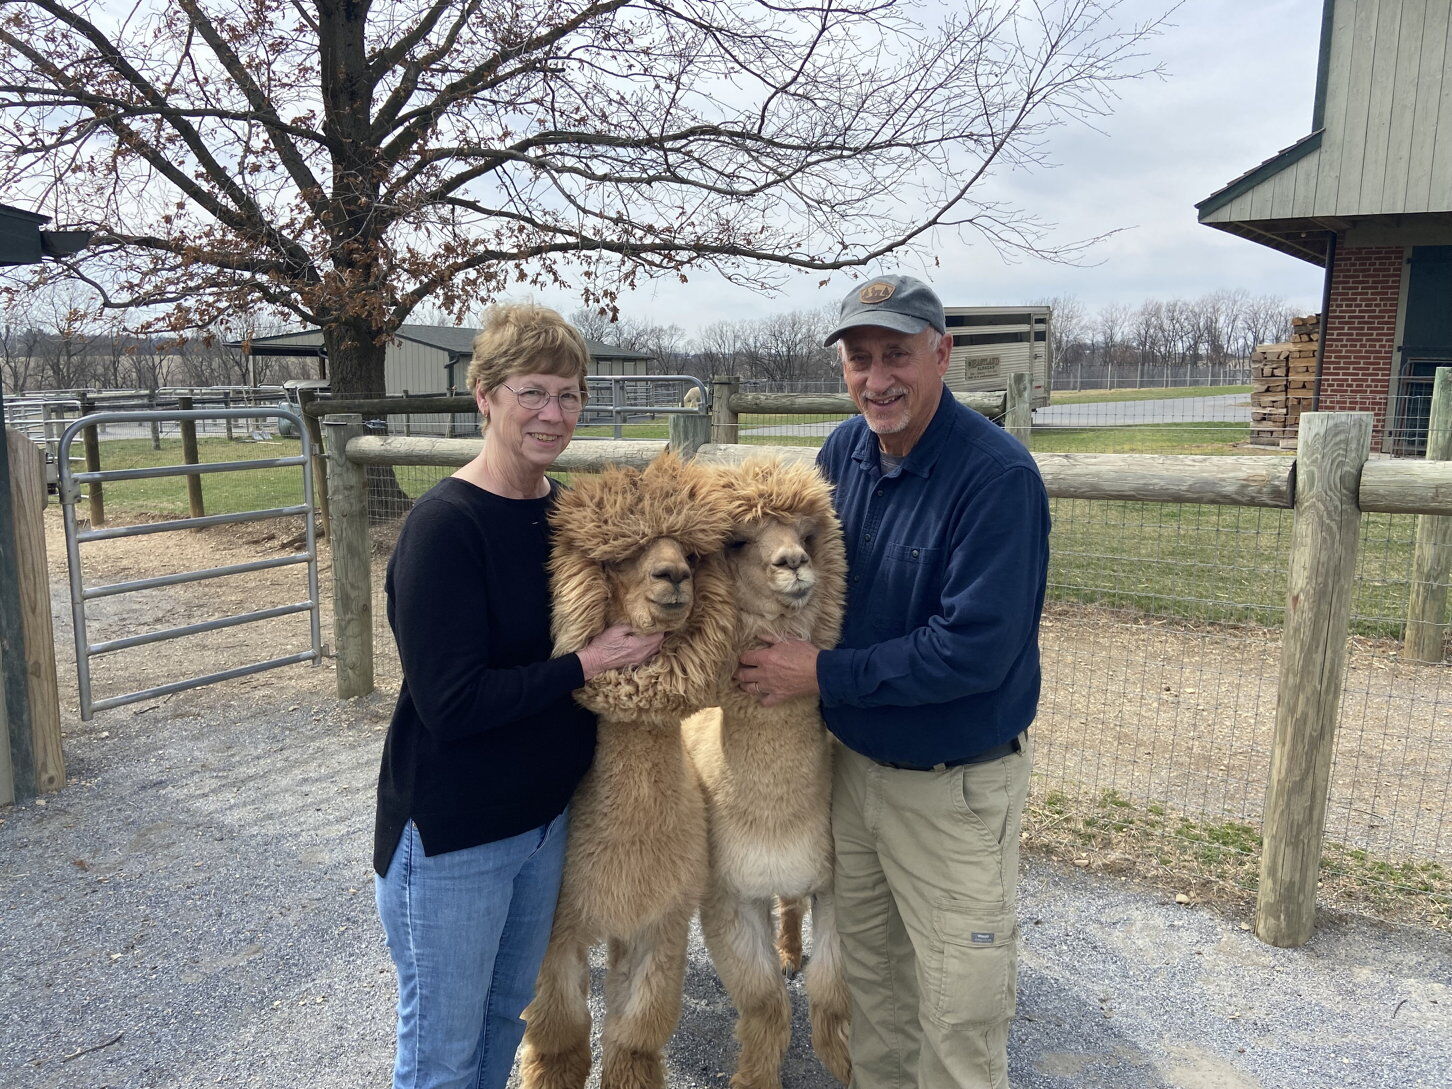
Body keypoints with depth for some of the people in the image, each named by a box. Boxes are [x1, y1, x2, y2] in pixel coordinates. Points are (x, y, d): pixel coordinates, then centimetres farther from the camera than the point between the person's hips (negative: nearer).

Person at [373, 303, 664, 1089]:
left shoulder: (567, 510, 0)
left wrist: (637, 636, -3)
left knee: (507, 1011, 25)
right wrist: (586, 664, -22)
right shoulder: (445, 524, -22)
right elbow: (451, 703, -25)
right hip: (450, 832, -6)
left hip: (544, 813, 7)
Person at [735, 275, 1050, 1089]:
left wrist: (823, 675, -21)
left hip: (956, 785, -6)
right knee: (867, 969, 24)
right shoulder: (843, 451, -2)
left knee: (959, 1008, 10)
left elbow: (973, 651, -27)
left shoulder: (998, 475, -23)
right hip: (854, 761, 6)